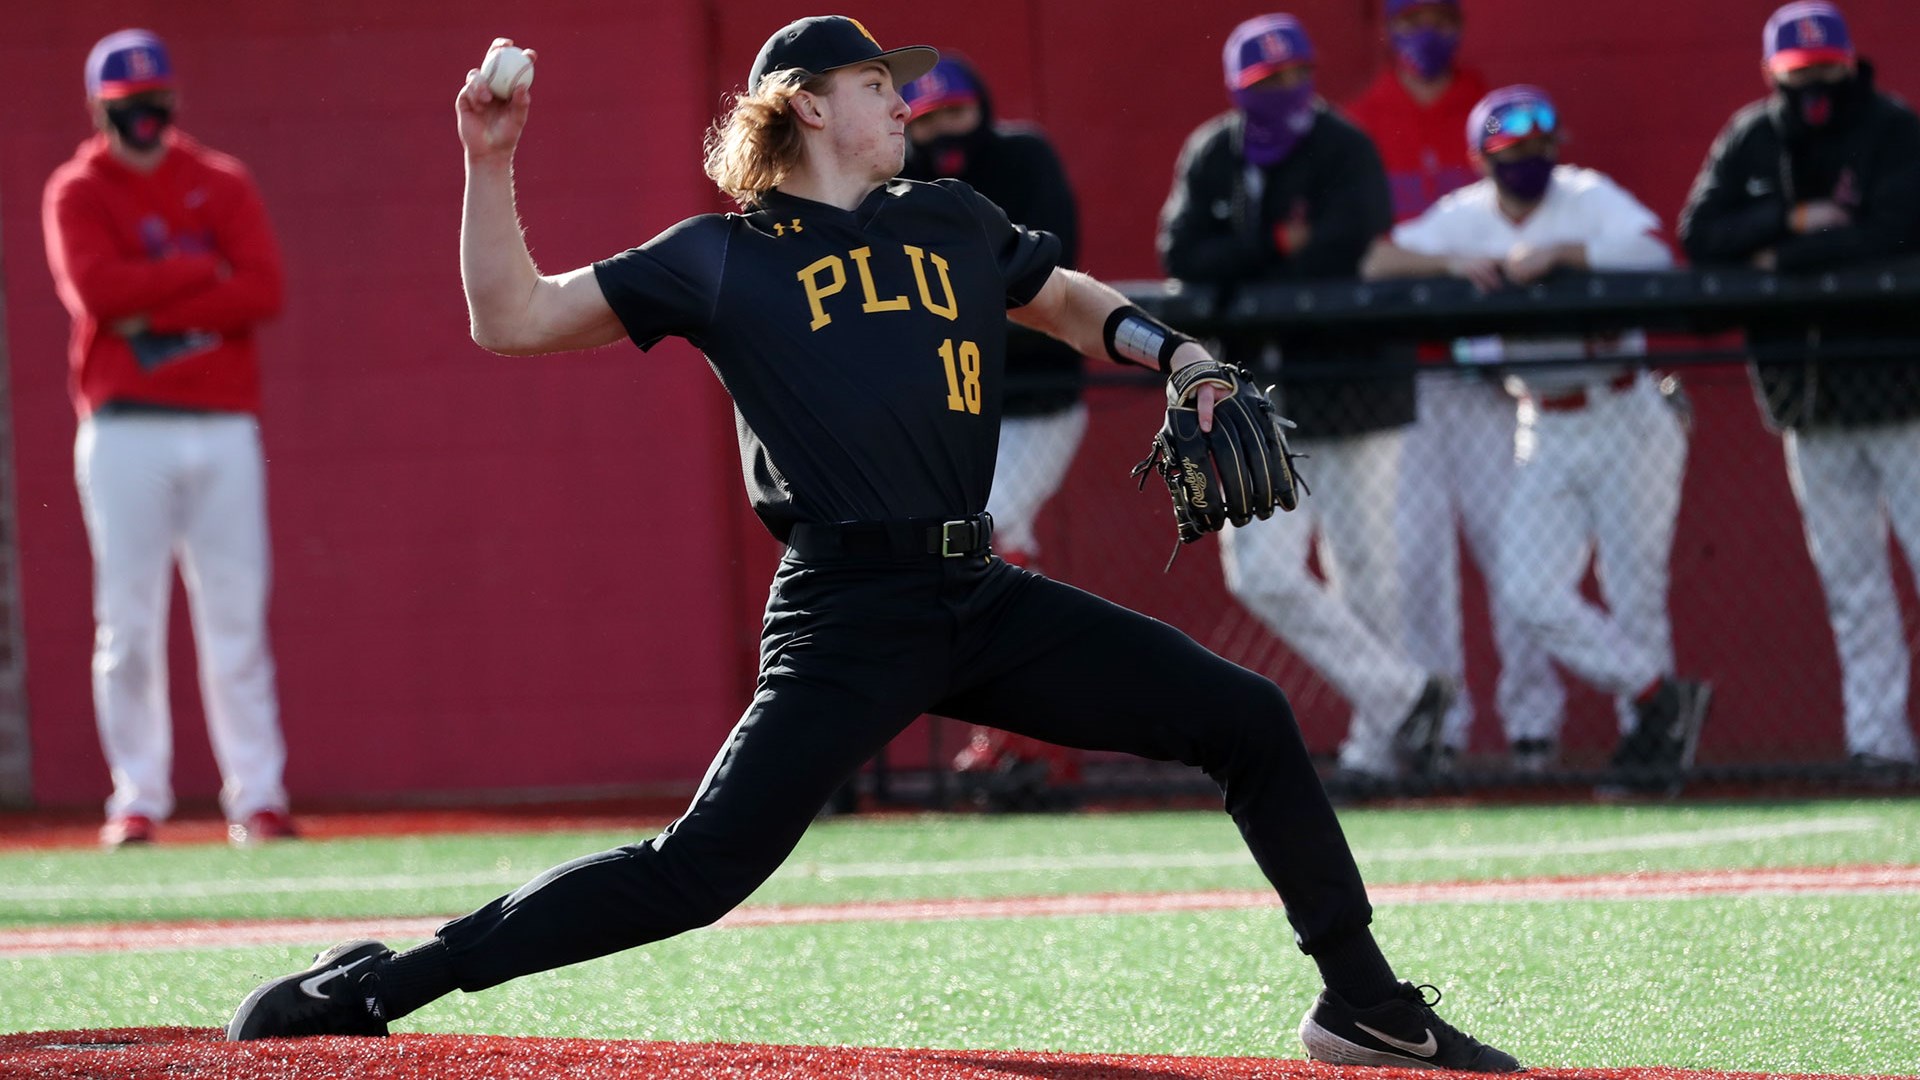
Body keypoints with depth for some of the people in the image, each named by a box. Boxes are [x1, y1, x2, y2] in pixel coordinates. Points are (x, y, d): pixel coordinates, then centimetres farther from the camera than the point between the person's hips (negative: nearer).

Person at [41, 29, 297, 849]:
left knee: (236, 620, -1)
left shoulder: (223, 185, 11)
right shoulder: (76, 194, 6)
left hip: (225, 428, 2)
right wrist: (204, 270, -7)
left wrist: (151, 312, -10)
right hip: (125, 432, -2)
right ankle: (137, 800, 1)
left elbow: (264, 290, -3)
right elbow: (97, 290, -13)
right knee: (128, 623, -3)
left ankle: (256, 796, 1)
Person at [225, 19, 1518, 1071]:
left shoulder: (953, 223, 18)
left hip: (986, 600, 5)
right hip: (850, 621, -5)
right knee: (702, 870, -18)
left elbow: (1071, 300, 34)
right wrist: (492, 164, -2)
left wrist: (1179, 358, 16)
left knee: (1251, 720, 2)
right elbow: (512, 318, 6)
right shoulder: (720, 257, 5)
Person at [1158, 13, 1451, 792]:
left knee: (1365, 574, 0)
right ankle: (1405, 697, 1)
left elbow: (1346, 250, -19)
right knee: (1262, 573, -5)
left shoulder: (1344, 150, -6)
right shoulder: (1211, 157, 6)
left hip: (1354, 394, -4)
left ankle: (1376, 745, 6)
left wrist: (1241, 277, -10)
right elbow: (1181, 256, -5)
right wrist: (1280, 244, -15)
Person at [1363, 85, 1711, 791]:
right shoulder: (1465, 218, 3)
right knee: (1527, 592, -5)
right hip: (1544, 435, 4)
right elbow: (1378, 263, -7)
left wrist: (1559, 251, -30)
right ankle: (1661, 695, 6)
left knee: (1634, 593, -2)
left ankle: (1648, 731, 14)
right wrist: (1455, 263, -22)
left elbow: (1653, 252, -26)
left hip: (1626, 421, -4)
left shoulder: (1587, 198, -8)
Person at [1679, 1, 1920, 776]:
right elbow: (1699, 234, -2)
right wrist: (1792, 220, -15)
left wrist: (1784, 260, -14)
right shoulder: (1750, 141, 8)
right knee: (1849, 578, 5)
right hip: (1806, 390, 4)